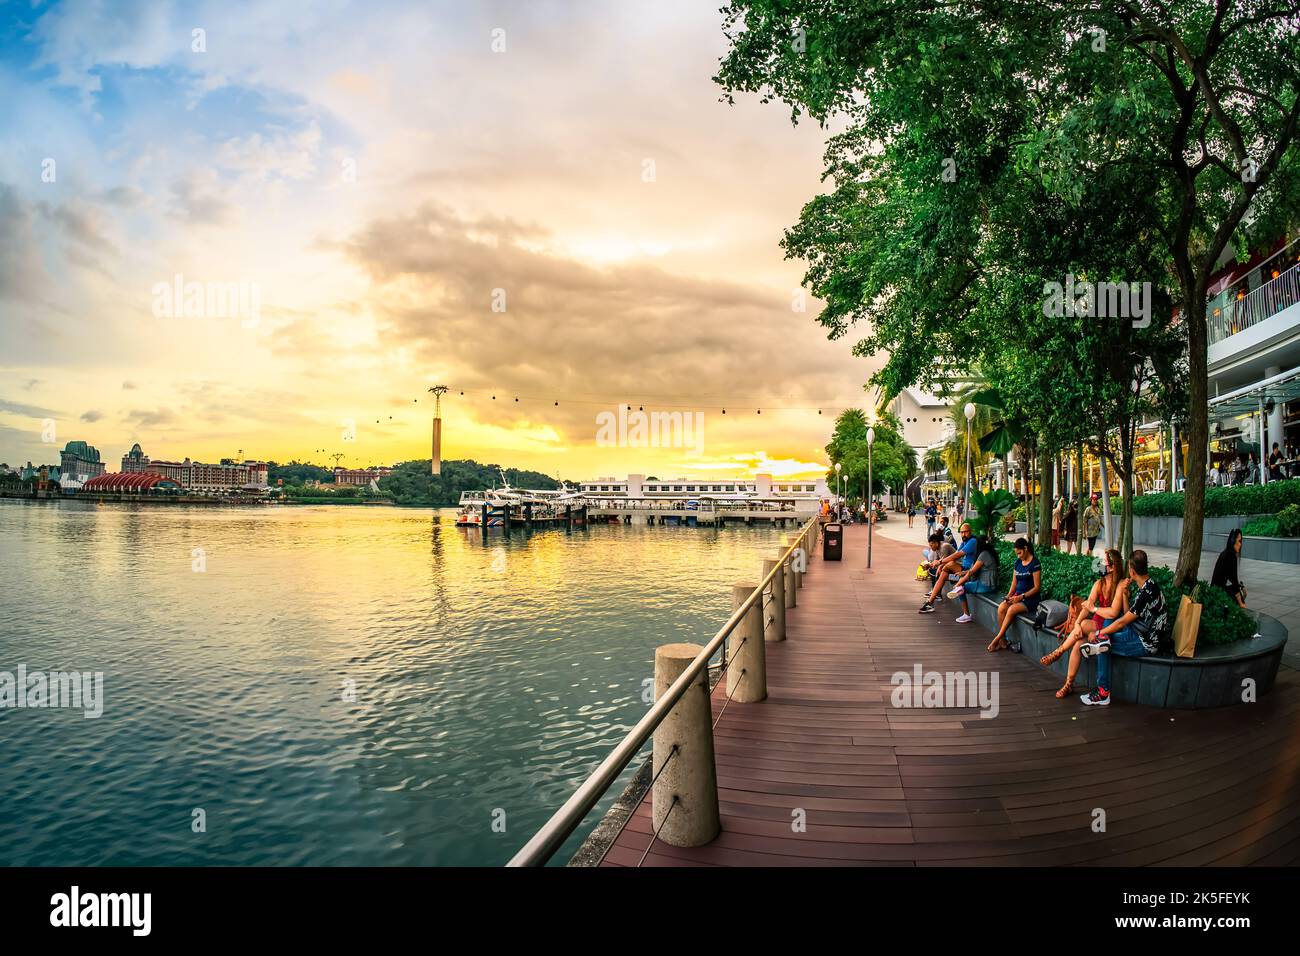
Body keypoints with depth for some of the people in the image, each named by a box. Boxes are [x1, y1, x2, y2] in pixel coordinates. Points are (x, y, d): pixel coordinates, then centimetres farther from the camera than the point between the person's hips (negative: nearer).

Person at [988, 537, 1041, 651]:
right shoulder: (1017, 562, 12)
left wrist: (1021, 597, -17)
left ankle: (997, 639, -23)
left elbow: (1037, 587, -12)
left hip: (1031, 599, -6)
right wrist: (1009, 595, -2)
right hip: (1018, 596, 6)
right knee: (1001, 607, -23)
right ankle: (1002, 640, -20)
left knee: (1012, 609, -31)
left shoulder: (1035, 563, -10)